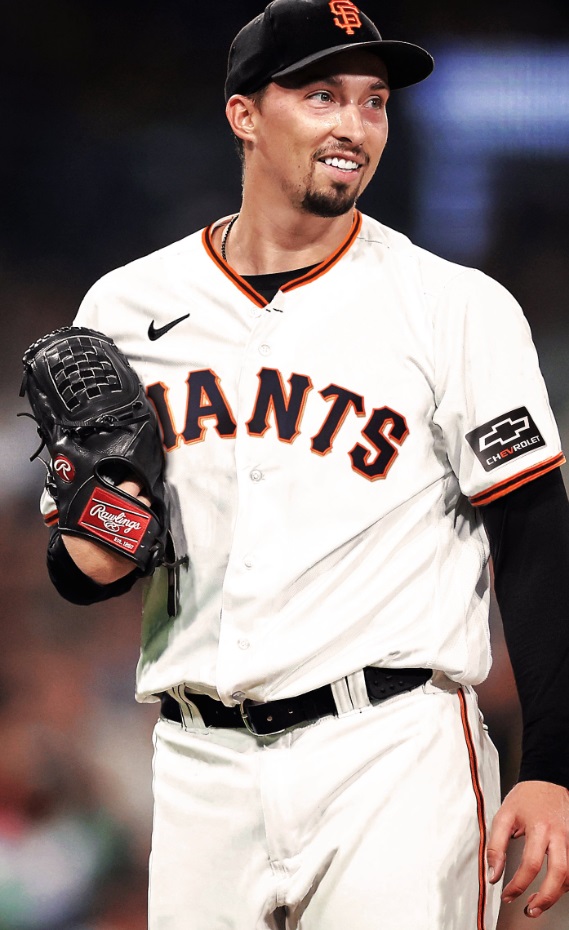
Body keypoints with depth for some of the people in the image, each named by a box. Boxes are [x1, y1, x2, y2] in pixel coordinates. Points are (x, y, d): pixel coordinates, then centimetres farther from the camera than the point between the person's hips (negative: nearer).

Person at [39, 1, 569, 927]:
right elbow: (81, 570, 15)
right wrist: (91, 545, -9)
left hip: (395, 755, -3)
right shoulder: (128, 306, 9)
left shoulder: (457, 310, 0)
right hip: (202, 769, 3)